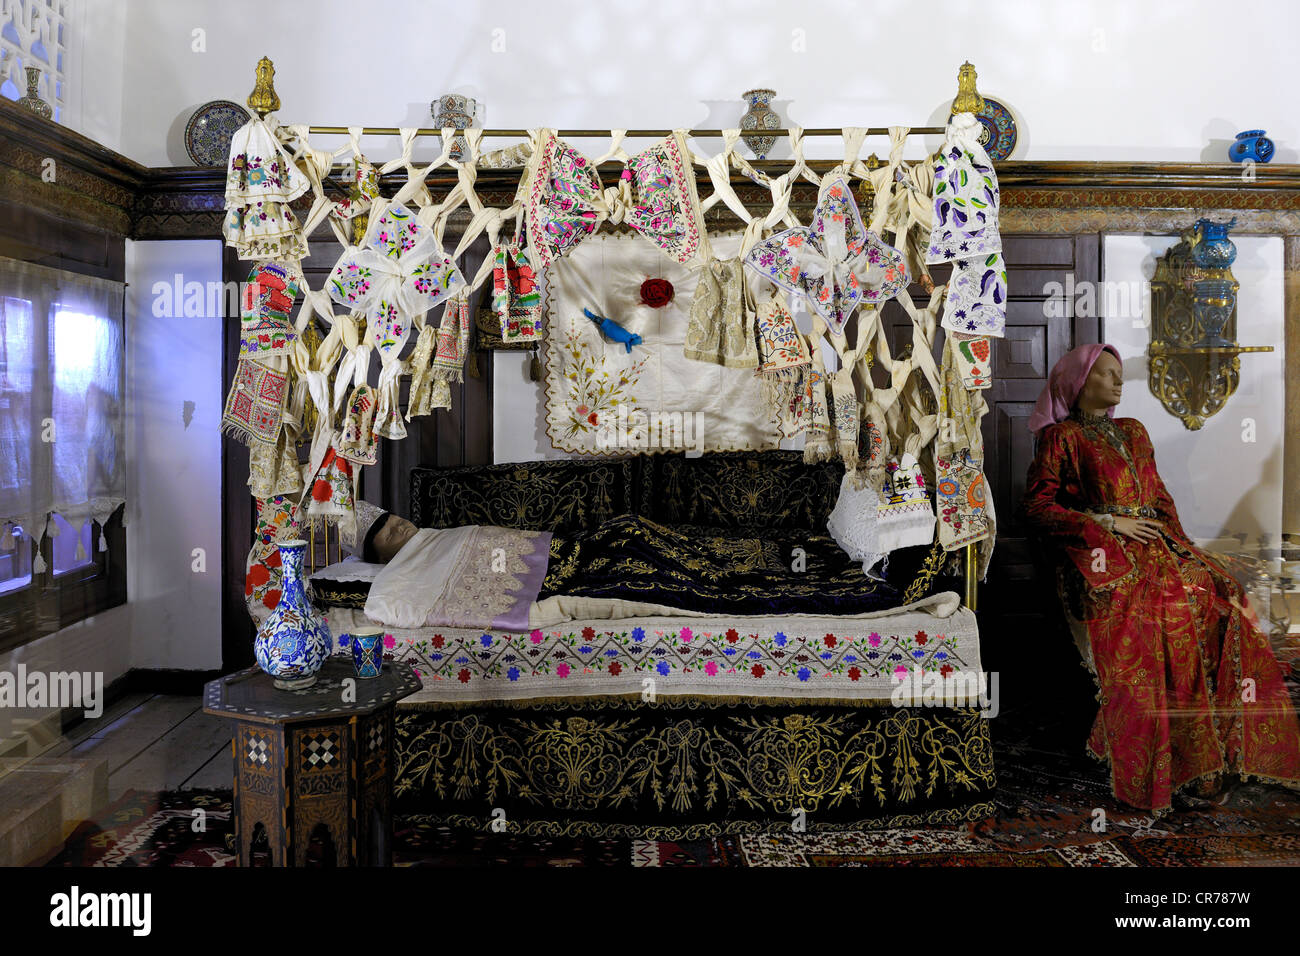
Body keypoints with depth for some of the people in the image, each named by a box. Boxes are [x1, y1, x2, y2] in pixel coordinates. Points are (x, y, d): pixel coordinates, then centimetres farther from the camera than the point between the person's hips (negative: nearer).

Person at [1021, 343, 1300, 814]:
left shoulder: (1133, 432, 26)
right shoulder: (1060, 437, 6)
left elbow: (1159, 495, 25)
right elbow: (1037, 505, -3)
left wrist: (1173, 536, 6)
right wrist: (1107, 522, -9)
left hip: (1155, 543, 6)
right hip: (1100, 553, -6)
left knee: (1219, 593, -19)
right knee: (1169, 603, -30)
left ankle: (1209, 752, -19)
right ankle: (1179, 767, -26)